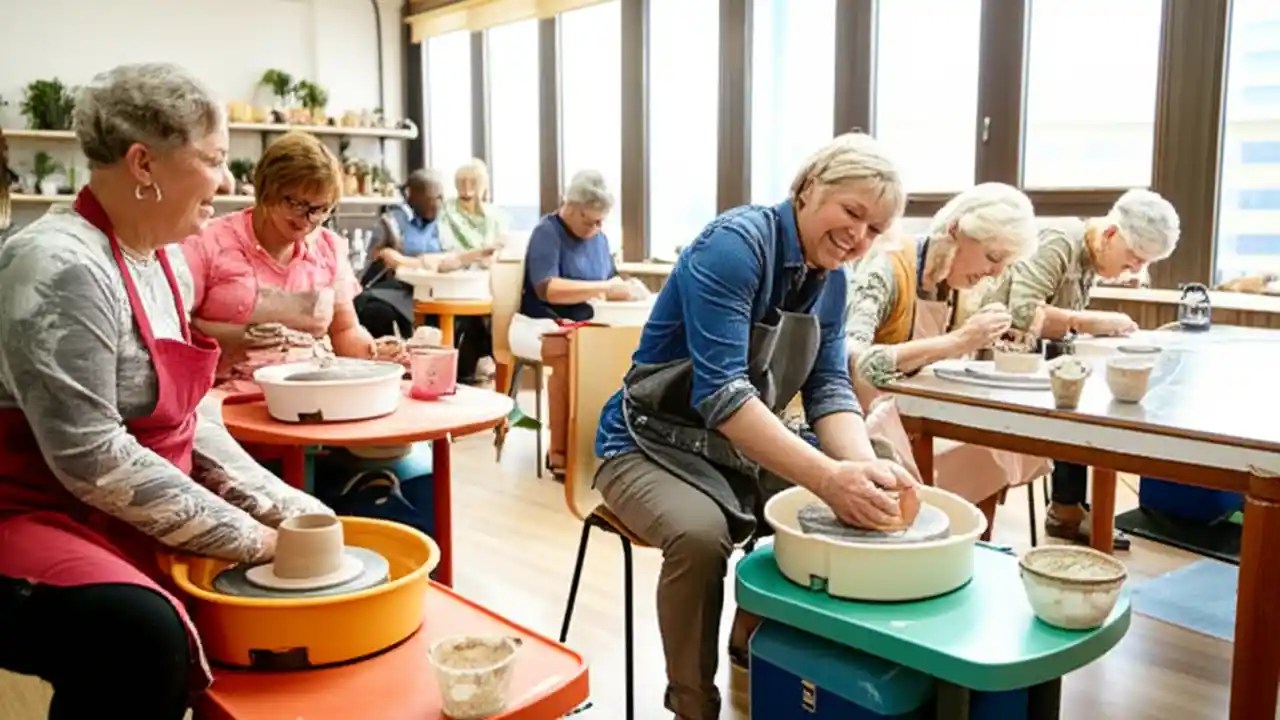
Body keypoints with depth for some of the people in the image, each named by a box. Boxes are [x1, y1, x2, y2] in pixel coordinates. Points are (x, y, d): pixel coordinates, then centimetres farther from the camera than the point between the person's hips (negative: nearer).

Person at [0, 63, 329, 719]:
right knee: (142, 635, -36)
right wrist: (254, 539, -19)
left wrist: (285, 510, -1)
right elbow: (92, 459, -25)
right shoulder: (60, 268, -22)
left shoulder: (163, 256, 6)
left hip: (134, 517, 9)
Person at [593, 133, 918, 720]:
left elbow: (829, 388, -4)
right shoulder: (733, 245, -22)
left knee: (834, 515, -11)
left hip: (746, 447, 7)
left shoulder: (830, 281, 3)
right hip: (656, 445, -7)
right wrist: (828, 477, -40)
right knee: (700, 534, -33)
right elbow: (719, 392, -32)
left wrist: (863, 466, -25)